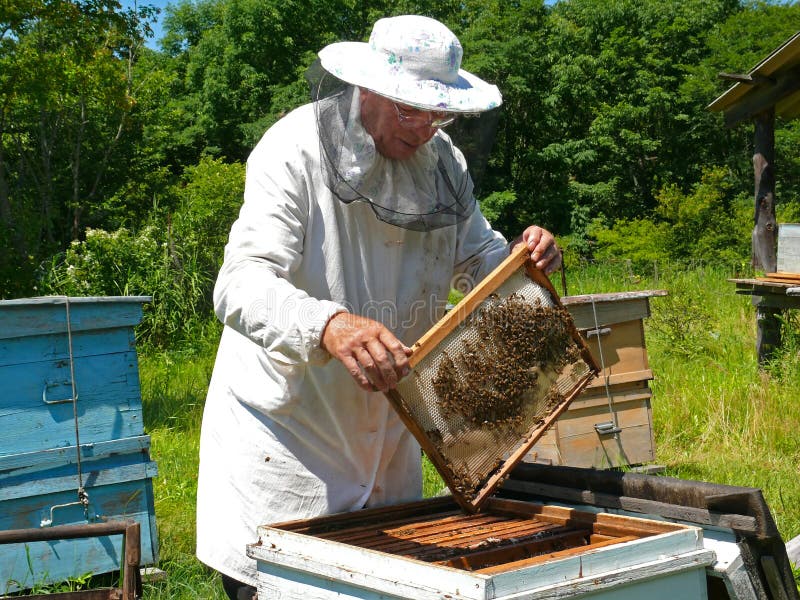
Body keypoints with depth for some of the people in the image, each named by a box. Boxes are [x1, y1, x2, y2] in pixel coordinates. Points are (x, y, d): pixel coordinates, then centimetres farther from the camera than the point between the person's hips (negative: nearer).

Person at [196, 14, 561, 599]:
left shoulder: (442, 161, -1)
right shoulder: (297, 148, -20)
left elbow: (478, 256, 12)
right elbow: (241, 286, -32)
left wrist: (523, 257, -13)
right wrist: (328, 324, -53)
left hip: (386, 433, 6)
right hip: (287, 428, -6)